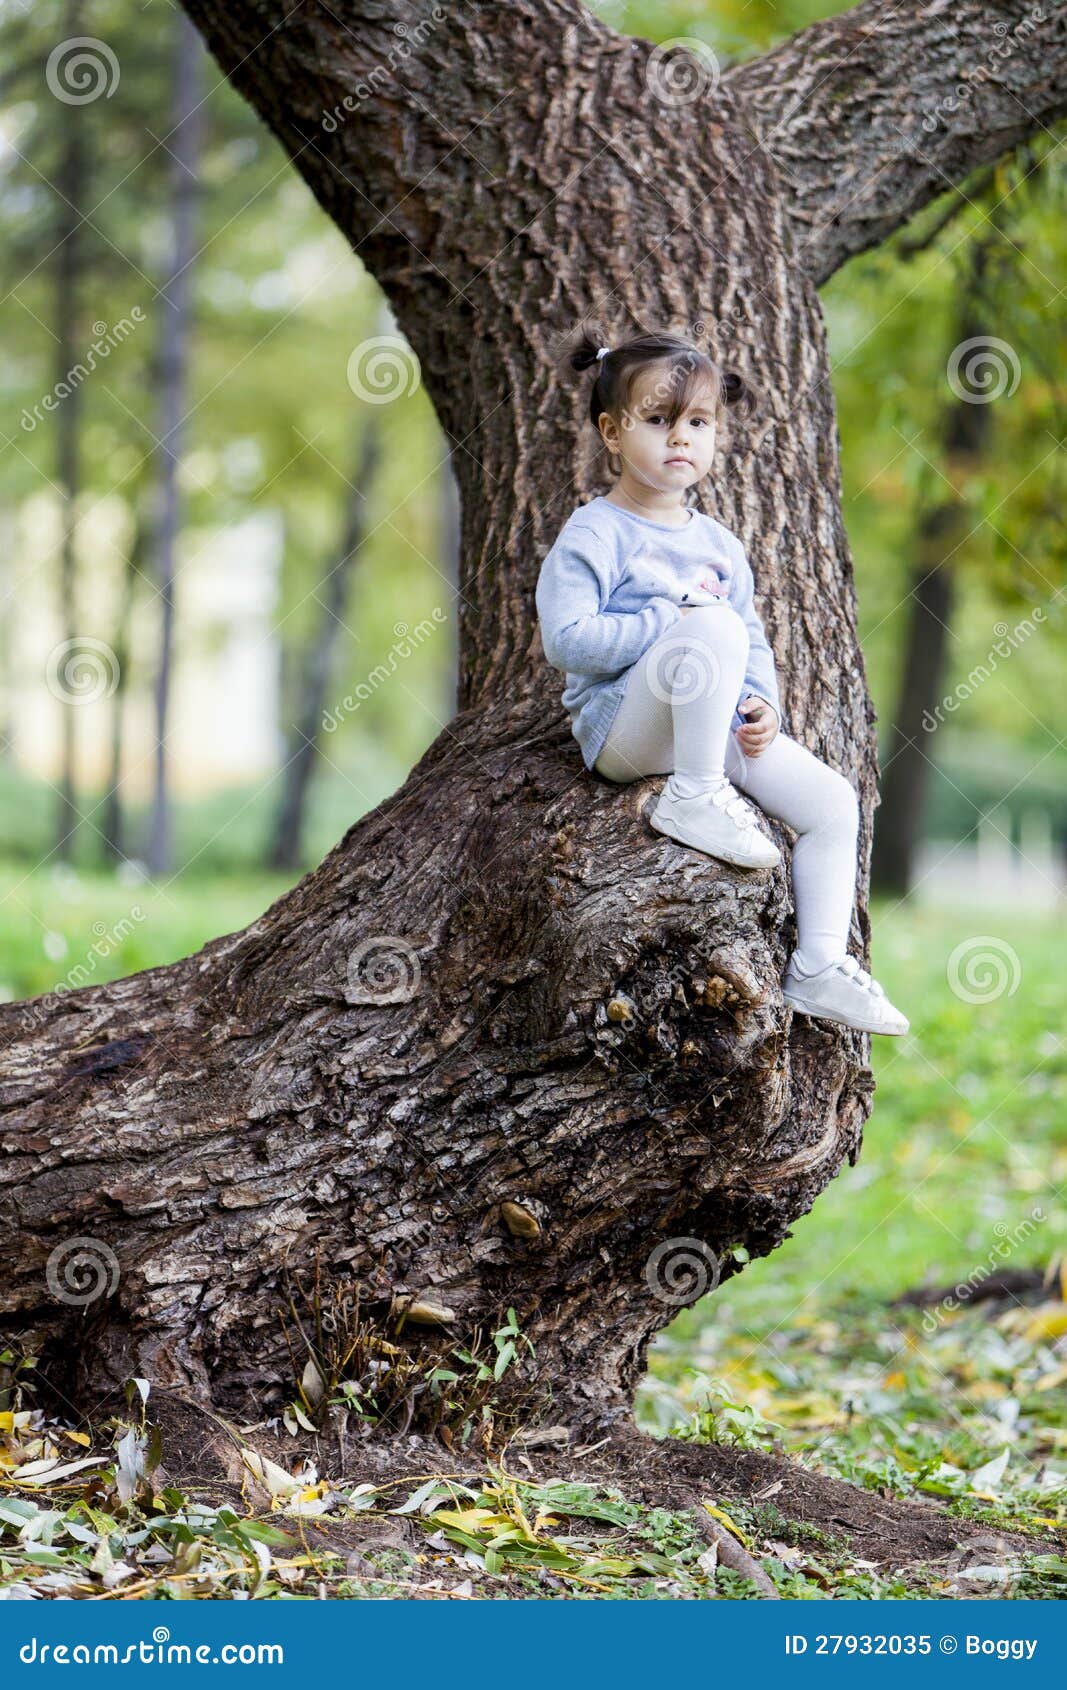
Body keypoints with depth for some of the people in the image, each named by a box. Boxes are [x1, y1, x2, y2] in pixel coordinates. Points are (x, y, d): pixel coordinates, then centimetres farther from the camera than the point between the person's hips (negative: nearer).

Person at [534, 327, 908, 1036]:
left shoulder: (718, 544, 18)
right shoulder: (593, 535, -4)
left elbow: (755, 645, 20)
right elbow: (567, 639, -16)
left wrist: (761, 705, -2)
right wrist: (673, 622, -19)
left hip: (720, 727, 7)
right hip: (625, 729, -7)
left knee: (834, 803, -7)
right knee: (716, 628, -33)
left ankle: (818, 968, -2)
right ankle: (693, 799, -26)